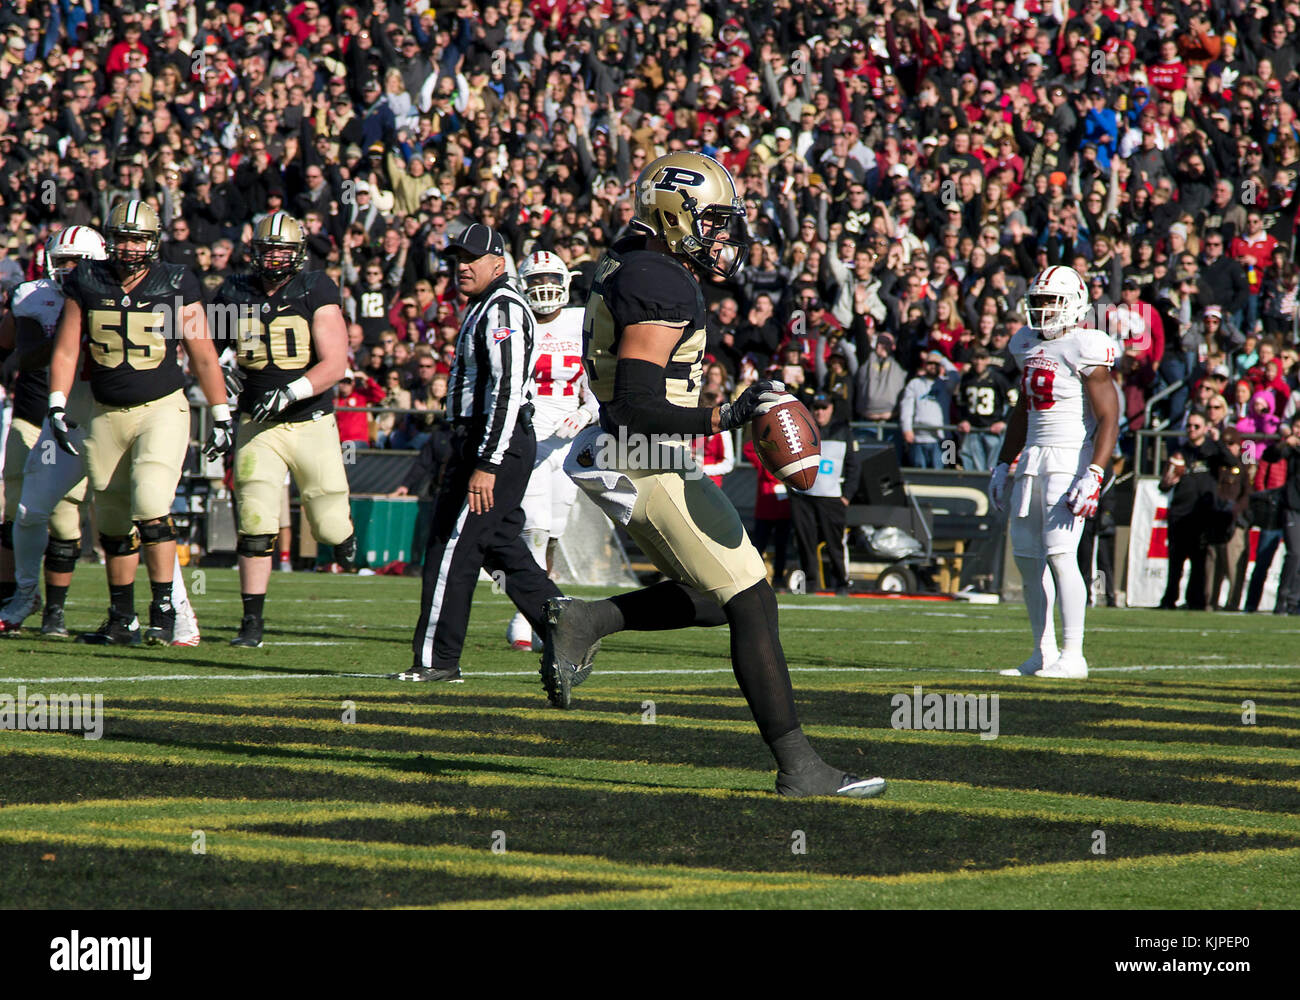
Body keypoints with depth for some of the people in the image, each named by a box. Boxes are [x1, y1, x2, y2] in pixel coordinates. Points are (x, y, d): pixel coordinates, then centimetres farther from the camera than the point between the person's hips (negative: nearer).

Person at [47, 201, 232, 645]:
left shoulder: (175, 287, -5)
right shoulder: (86, 285, 0)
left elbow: (203, 358, 1)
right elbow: (65, 351, 4)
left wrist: (221, 417, 3)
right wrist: (57, 407, -6)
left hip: (162, 410, -3)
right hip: (107, 416, 3)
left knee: (150, 503, -21)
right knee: (113, 521, 9)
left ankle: (164, 609, -14)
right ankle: (122, 618, 21)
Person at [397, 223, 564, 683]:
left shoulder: (502, 309, -14)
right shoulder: (484, 308, 18)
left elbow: (507, 391, -22)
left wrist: (486, 464, -26)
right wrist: (469, 459, 23)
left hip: (495, 442, -10)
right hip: (485, 443, 10)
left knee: (453, 549, -7)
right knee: (502, 549, 13)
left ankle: (436, 659, -2)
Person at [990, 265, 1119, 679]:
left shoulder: (1085, 349, -11)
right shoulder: (1030, 345, 14)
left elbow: (1108, 419, -14)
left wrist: (1094, 475, -23)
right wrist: (1003, 464, 25)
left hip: (1070, 459, -8)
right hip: (1033, 457, 8)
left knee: (1060, 555, -15)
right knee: (1027, 557, 8)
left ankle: (1073, 657, -13)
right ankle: (1044, 654, 16)